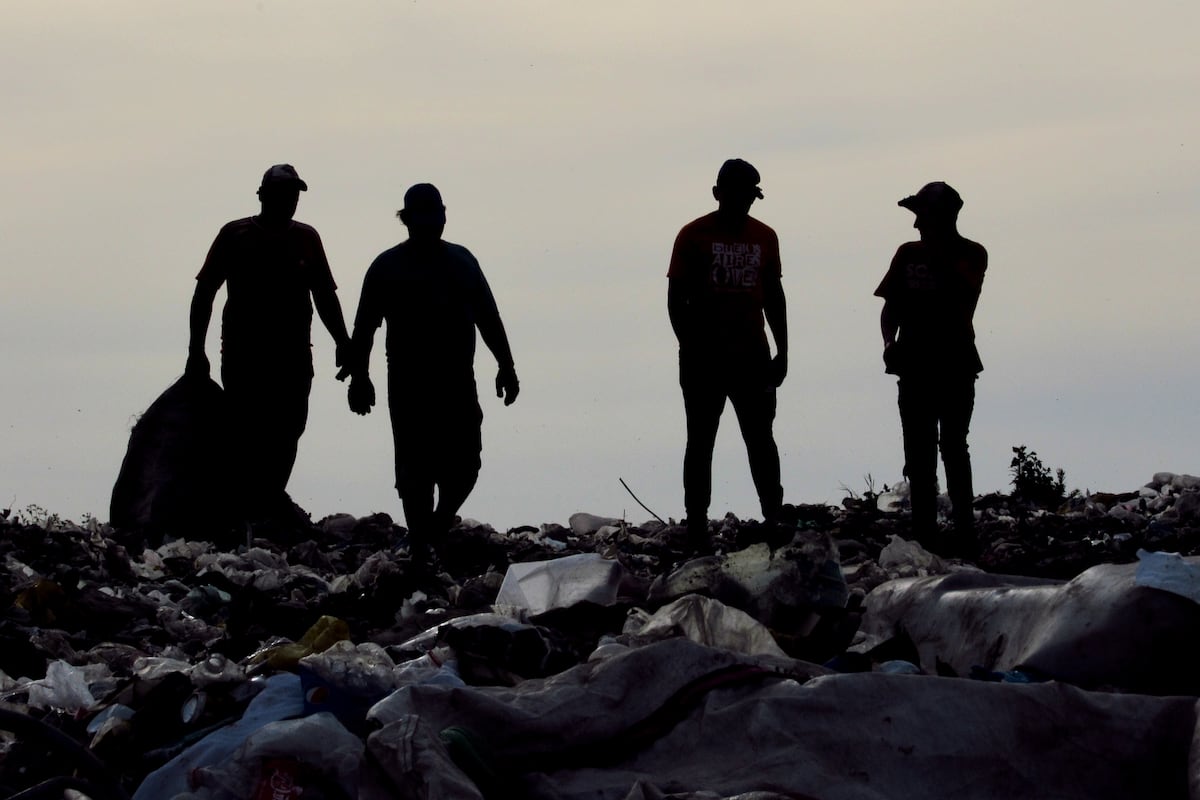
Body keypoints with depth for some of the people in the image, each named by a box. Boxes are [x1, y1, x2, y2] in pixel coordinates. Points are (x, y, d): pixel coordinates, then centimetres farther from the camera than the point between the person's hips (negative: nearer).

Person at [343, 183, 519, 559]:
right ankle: (420, 542, 6)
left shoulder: (461, 260, 11)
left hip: (458, 384, 3)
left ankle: (438, 529, 23)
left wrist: (506, 367, 13)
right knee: (415, 469, -3)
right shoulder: (387, 266, 2)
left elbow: (488, 317, 16)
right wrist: (359, 377, -6)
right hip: (408, 387, -3)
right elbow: (364, 327, 1)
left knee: (464, 466, -1)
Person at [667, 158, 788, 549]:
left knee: (761, 440, 6)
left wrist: (782, 351, 9)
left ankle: (774, 518, 10)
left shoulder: (764, 237, 9)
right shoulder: (694, 236, -4)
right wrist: (690, 350, -11)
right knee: (700, 442, 2)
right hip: (705, 361, -3)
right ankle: (697, 528, 3)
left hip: (753, 356, 4)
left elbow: (774, 296, 15)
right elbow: (676, 298, -4)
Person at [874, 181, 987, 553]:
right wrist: (890, 342, -6)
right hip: (915, 365, 4)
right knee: (918, 453, 3)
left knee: (953, 448, -6)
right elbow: (891, 307, 11)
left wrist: (939, 252, -15)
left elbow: (959, 294, -19)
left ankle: (964, 531, -3)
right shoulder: (908, 253, 11)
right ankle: (924, 532, 5)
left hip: (956, 365, -4)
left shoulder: (971, 255, -1)